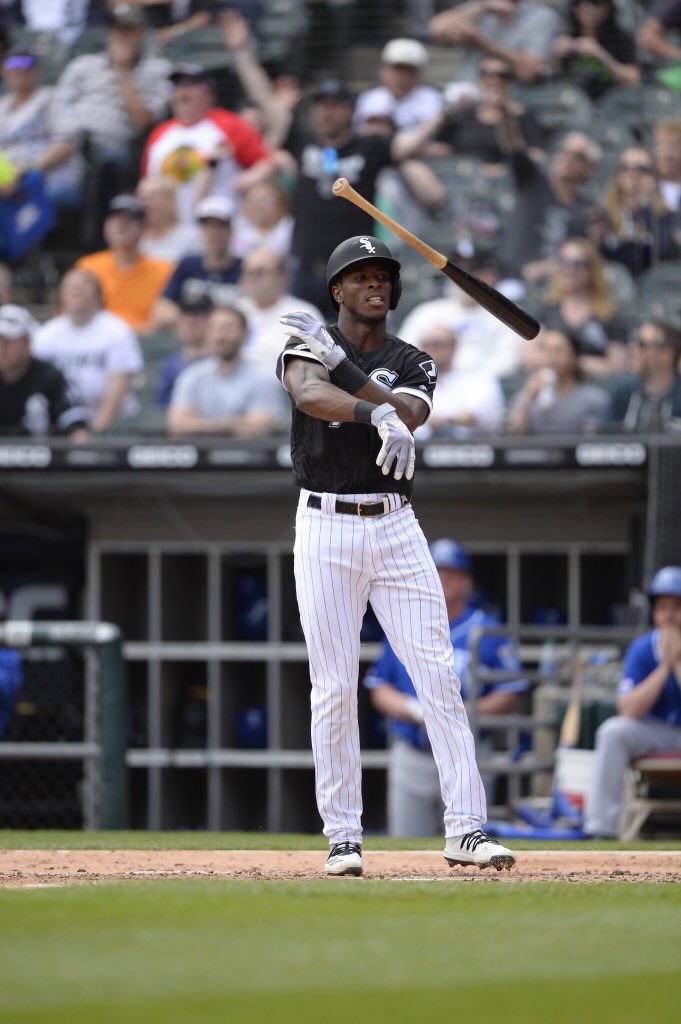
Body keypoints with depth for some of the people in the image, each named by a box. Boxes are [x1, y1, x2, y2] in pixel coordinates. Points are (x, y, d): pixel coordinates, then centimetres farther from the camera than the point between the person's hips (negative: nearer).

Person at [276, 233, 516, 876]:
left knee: (438, 674, -6)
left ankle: (465, 828, -6)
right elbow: (309, 395, -22)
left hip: (395, 528, 3)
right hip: (325, 528, -3)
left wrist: (341, 365, -21)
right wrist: (377, 415, -40)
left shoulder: (413, 365, 11)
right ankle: (343, 836, 6)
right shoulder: (308, 345, 2)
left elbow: (405, 414, -12)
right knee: (334, 687, -2)